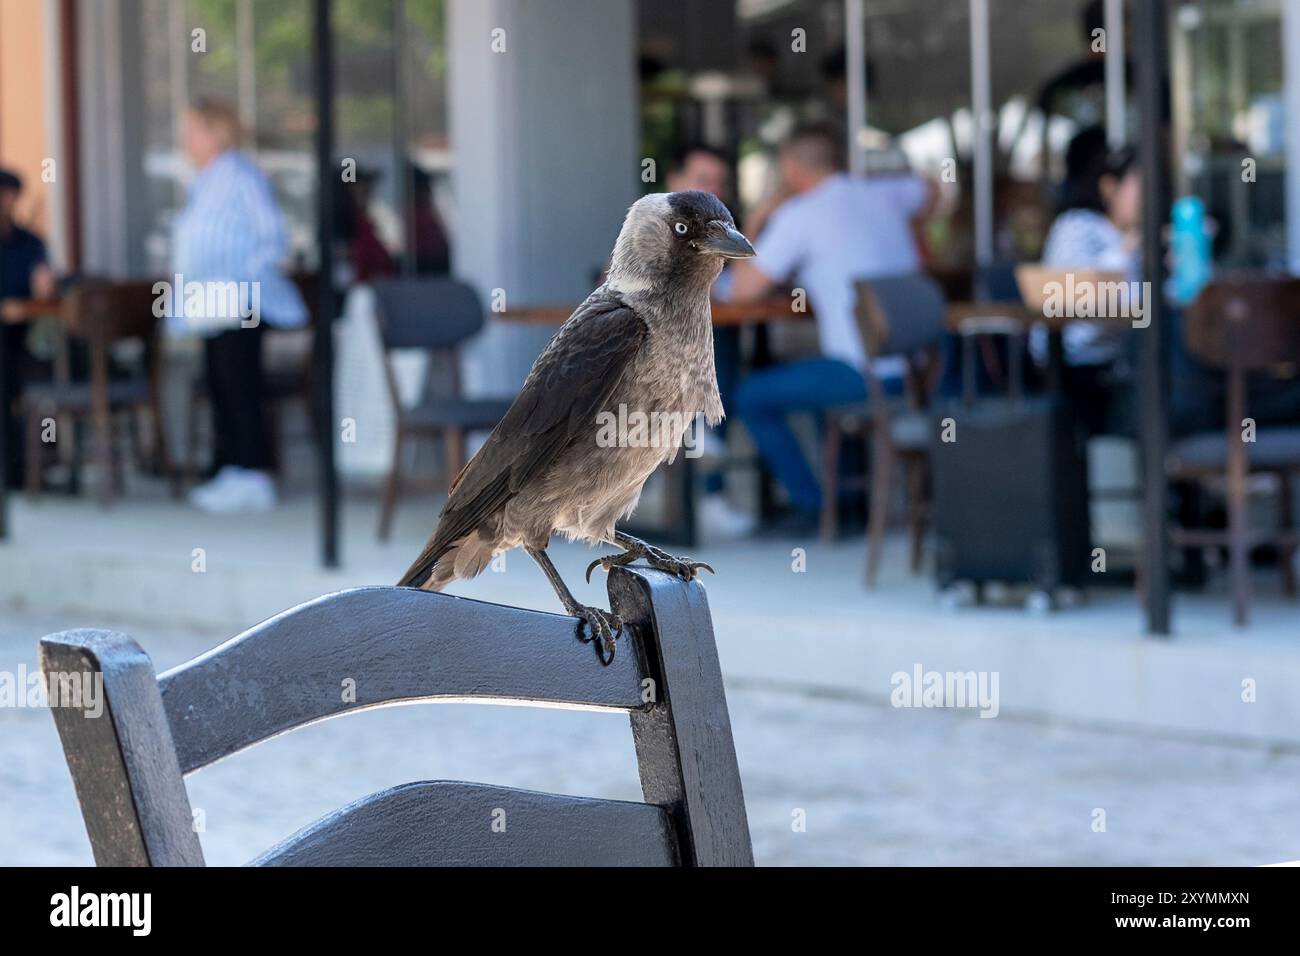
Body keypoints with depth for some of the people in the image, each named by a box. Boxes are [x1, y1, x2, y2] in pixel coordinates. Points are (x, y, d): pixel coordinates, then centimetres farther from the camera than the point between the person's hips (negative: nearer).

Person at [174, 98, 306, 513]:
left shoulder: (241, 178, -13)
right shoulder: (203, 182, 16)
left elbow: (274, 239, -16)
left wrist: (241, 281, -22)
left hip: (237, 308, -10)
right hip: (212, 308, 10)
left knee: (241, 391, -8)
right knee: (220, 391, 12)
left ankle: (253, 477, -5)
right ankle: (230, 470, 17)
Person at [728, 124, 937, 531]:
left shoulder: (799, 216, -10)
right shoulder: (883, 193, 9)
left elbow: (744, 290, -6)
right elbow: (928, 191, 32)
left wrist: (753, 228, 9)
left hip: (862, 375, -7)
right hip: (917, 367, 7)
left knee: (752, 398, 10)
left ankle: (816, 506, 12)